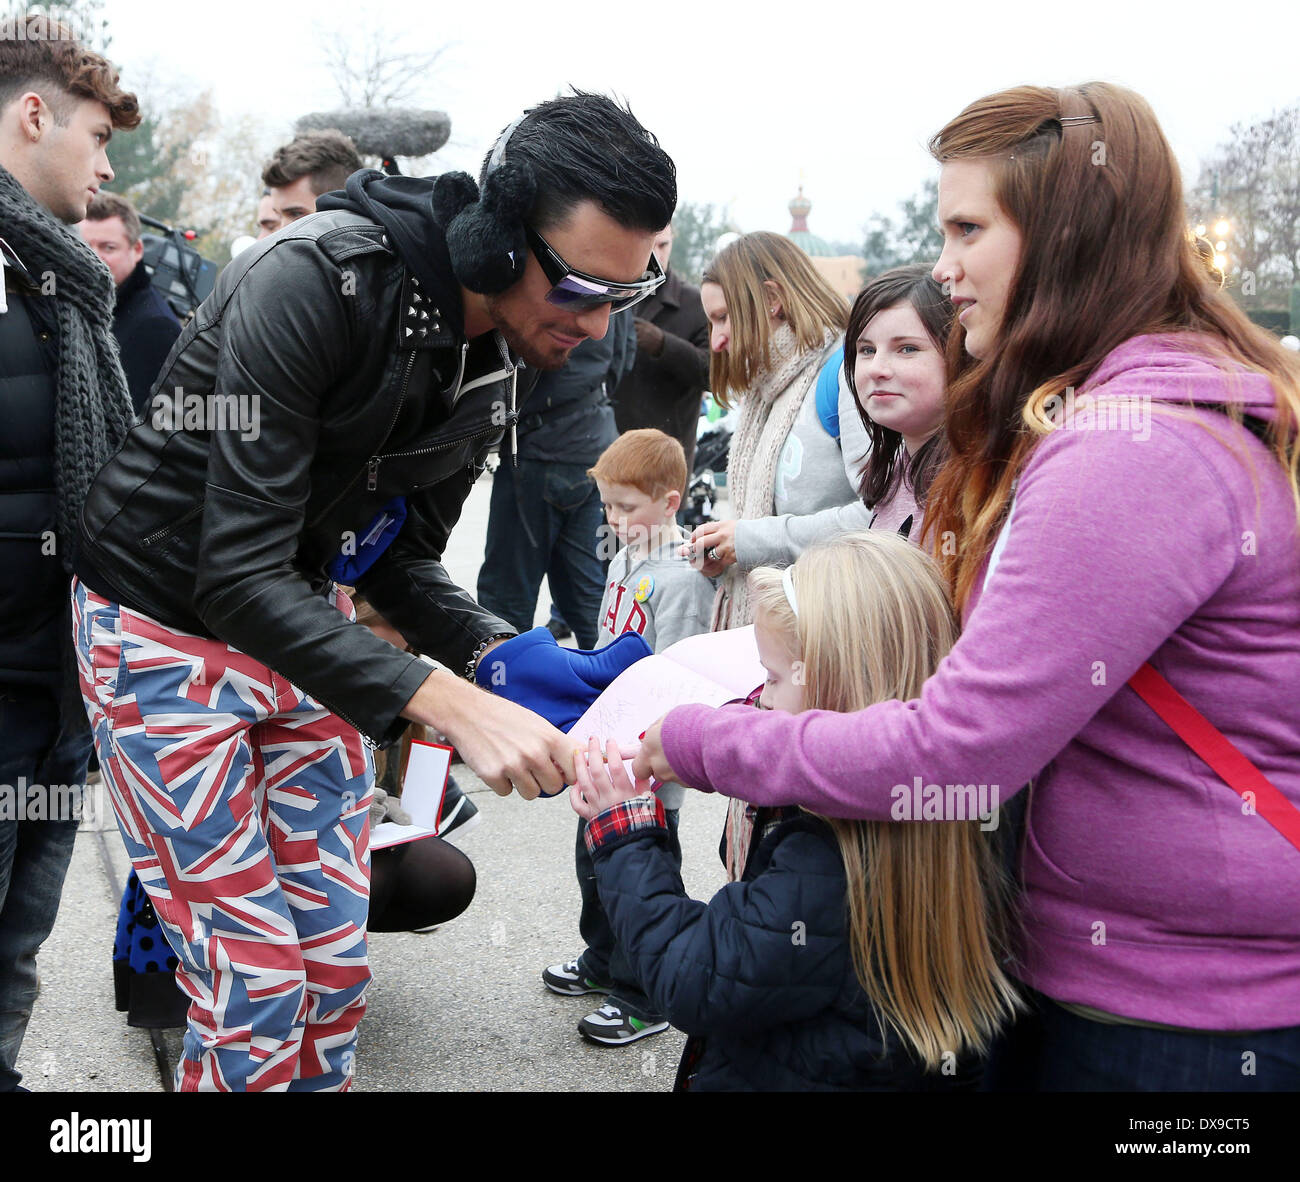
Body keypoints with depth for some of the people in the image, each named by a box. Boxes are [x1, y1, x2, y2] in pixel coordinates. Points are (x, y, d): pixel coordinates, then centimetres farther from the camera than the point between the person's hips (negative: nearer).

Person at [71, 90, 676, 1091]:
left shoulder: (501, 357, -5)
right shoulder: (314, 281, -29)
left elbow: (399, 559, 3)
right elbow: (239, 573, -32)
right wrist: (449, 704, -40)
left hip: (306, 623, 7)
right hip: (166, 625, -6)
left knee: (336, 960, 10)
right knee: (256, 986, -5)